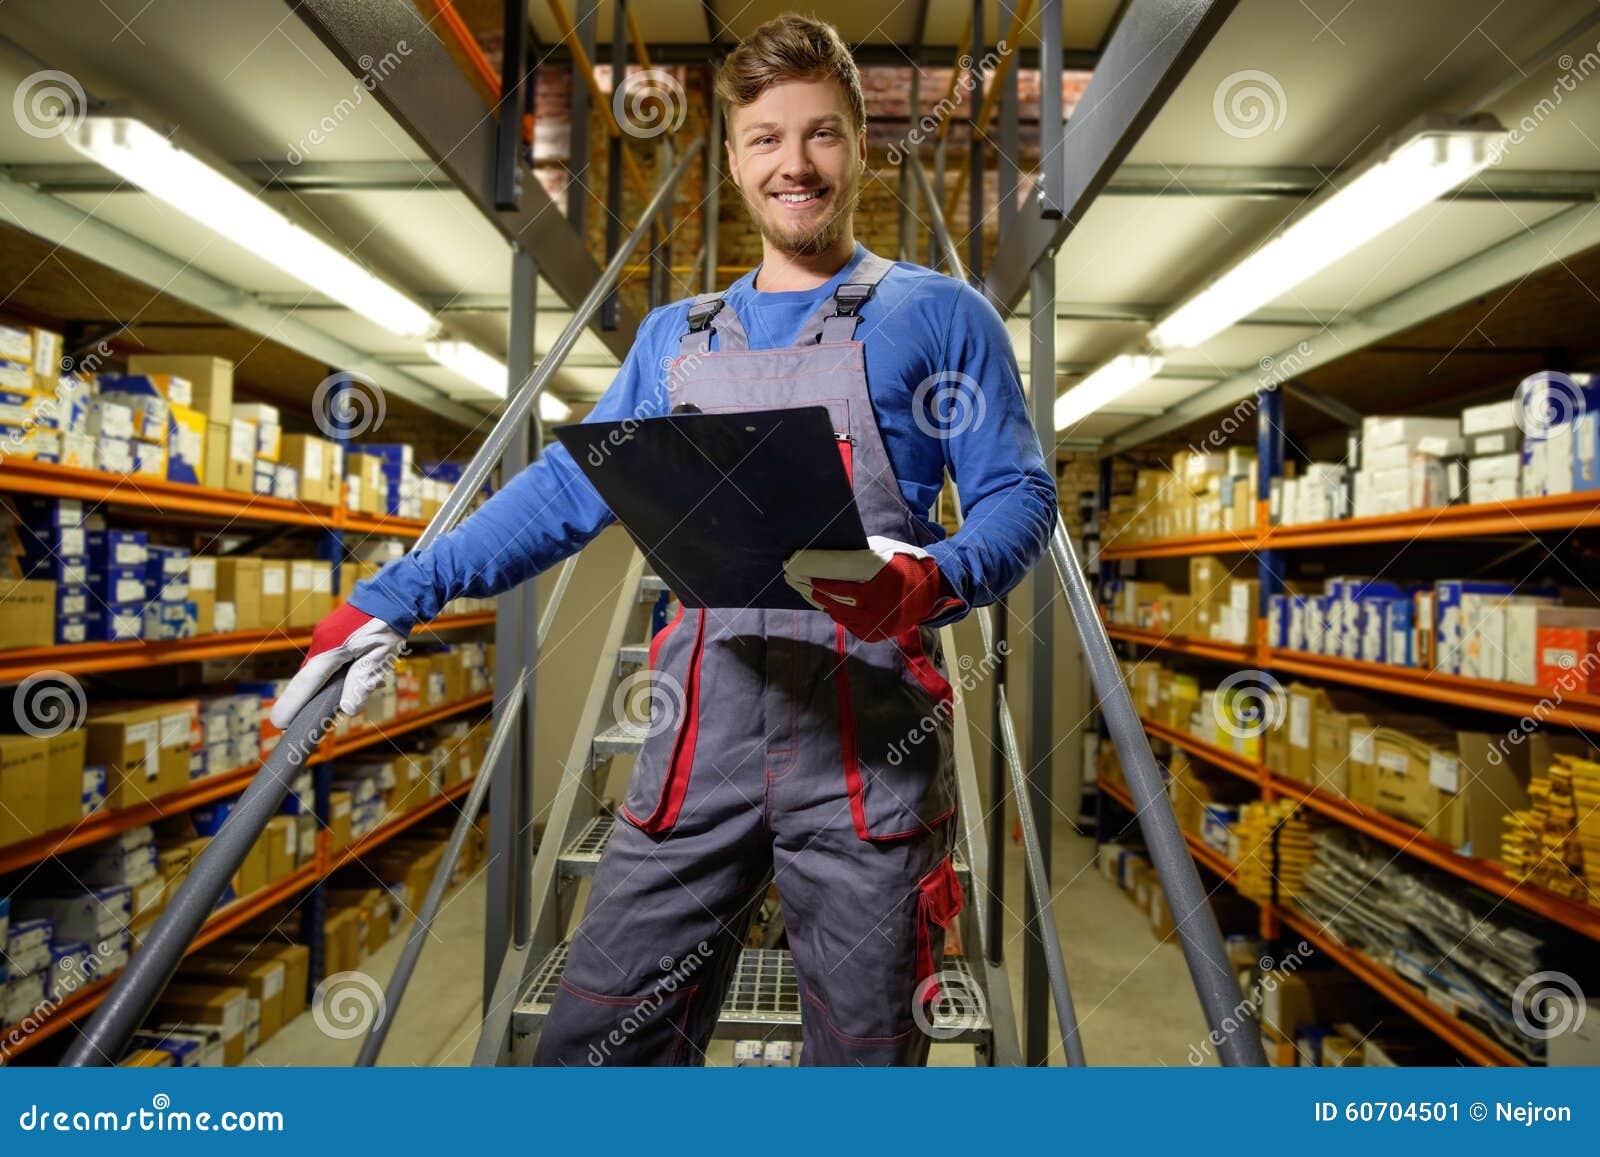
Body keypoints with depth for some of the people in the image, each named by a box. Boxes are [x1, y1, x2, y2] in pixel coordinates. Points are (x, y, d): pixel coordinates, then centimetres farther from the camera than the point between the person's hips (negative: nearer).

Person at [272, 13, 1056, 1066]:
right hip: (707, 726, 3)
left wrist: (936, 582, -20)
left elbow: (1019, 495, 2)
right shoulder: (676, 338, 19)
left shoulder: (936, 315, 8)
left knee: (864, 1052, 12)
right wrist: (397, 596, 11)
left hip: (869, 738, -2)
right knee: (594, 1043, 8)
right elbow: (570, 488, 17)